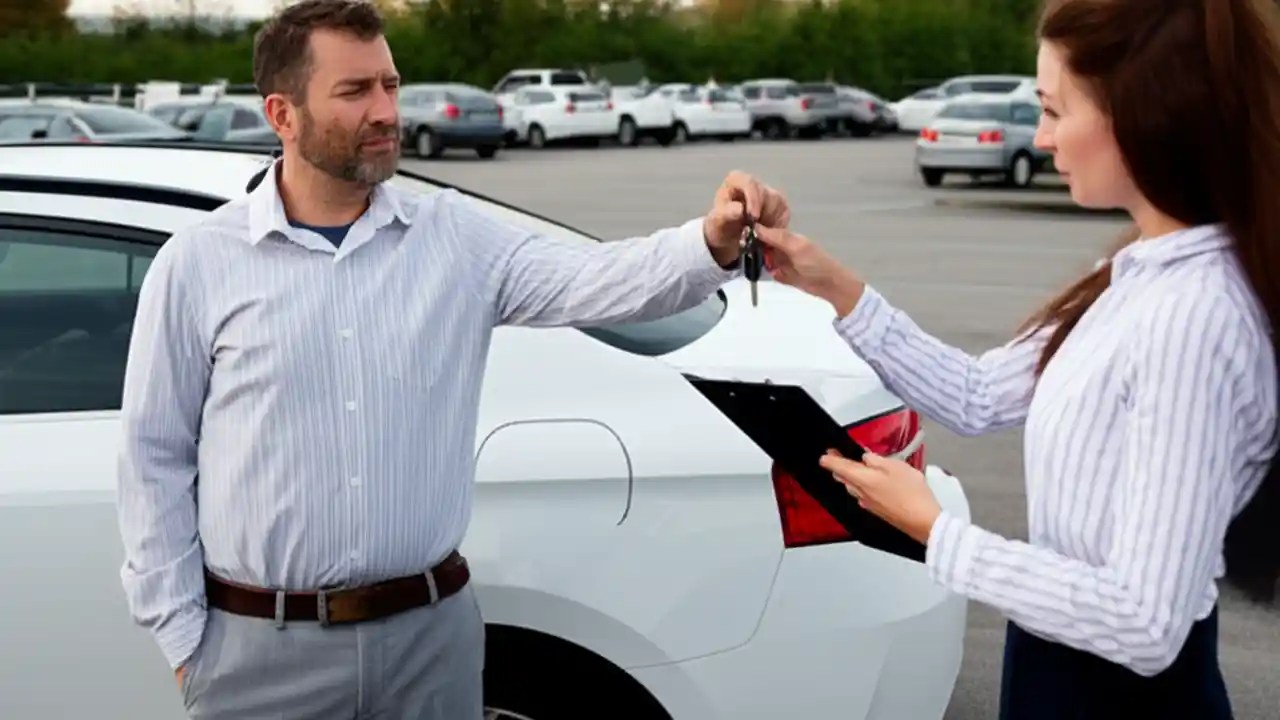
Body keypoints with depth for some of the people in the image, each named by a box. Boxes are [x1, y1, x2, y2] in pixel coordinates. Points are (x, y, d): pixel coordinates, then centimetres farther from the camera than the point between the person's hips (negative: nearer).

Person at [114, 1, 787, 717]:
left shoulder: (457, 236, 1)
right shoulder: (198, 261, -2)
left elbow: (593, 277, -14)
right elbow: (156, 456, 1)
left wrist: (713, 242, -32)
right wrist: (182, 633, -1)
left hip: (432, 632, 2)